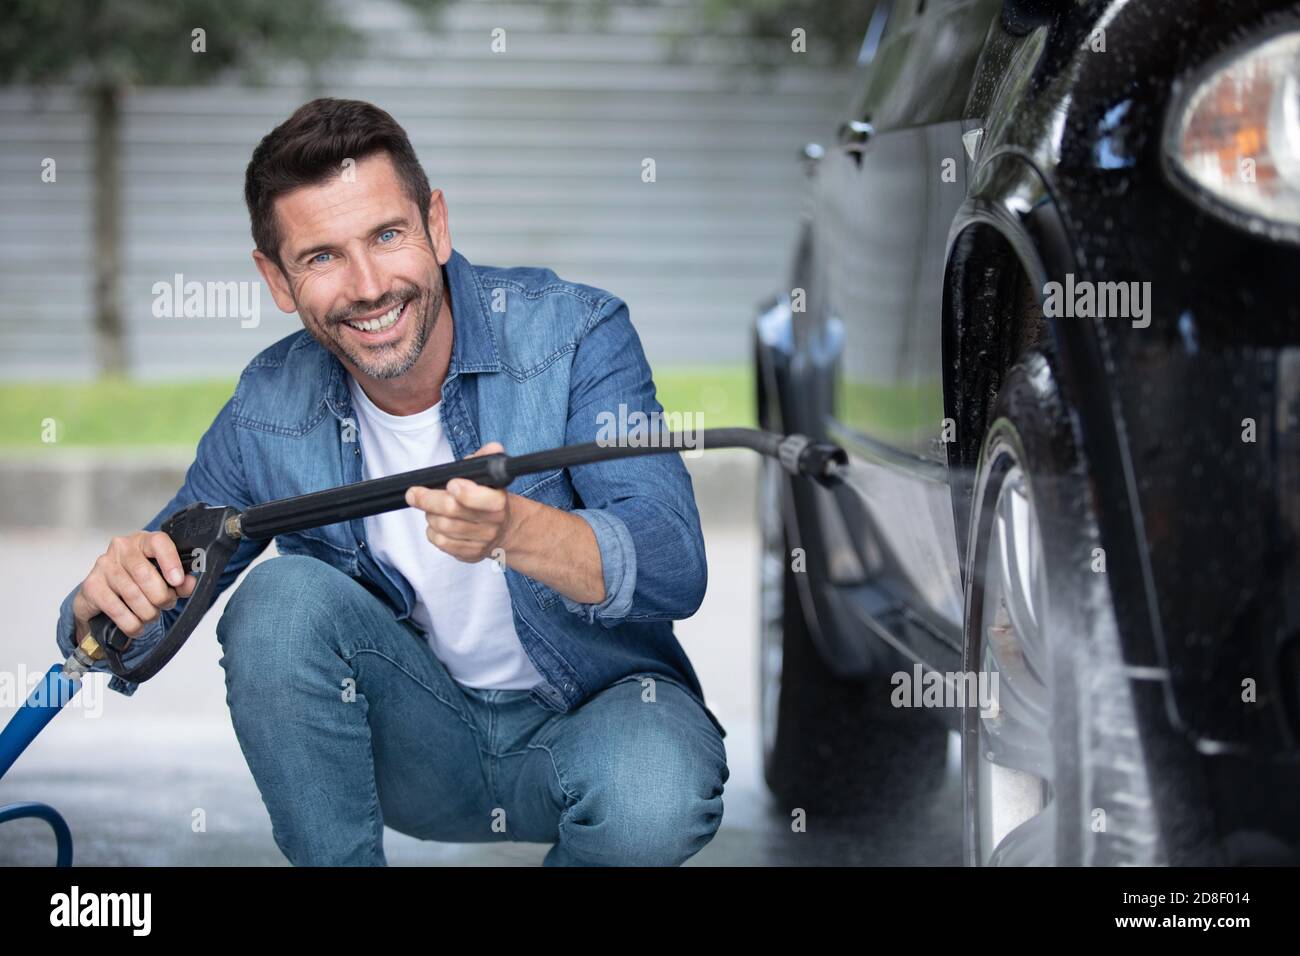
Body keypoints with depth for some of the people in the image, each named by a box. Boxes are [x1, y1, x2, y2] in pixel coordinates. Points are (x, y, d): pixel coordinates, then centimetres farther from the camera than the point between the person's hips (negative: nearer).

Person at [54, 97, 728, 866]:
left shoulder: (574, 334, -16)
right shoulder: (269, 414, -7)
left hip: (590, 711, -2)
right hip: (422, 738, 2)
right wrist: (111, 604, -26)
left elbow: (676, 571, -26)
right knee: (283, 592, -24)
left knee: (653, 796, -36)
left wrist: (514, 530, -47)